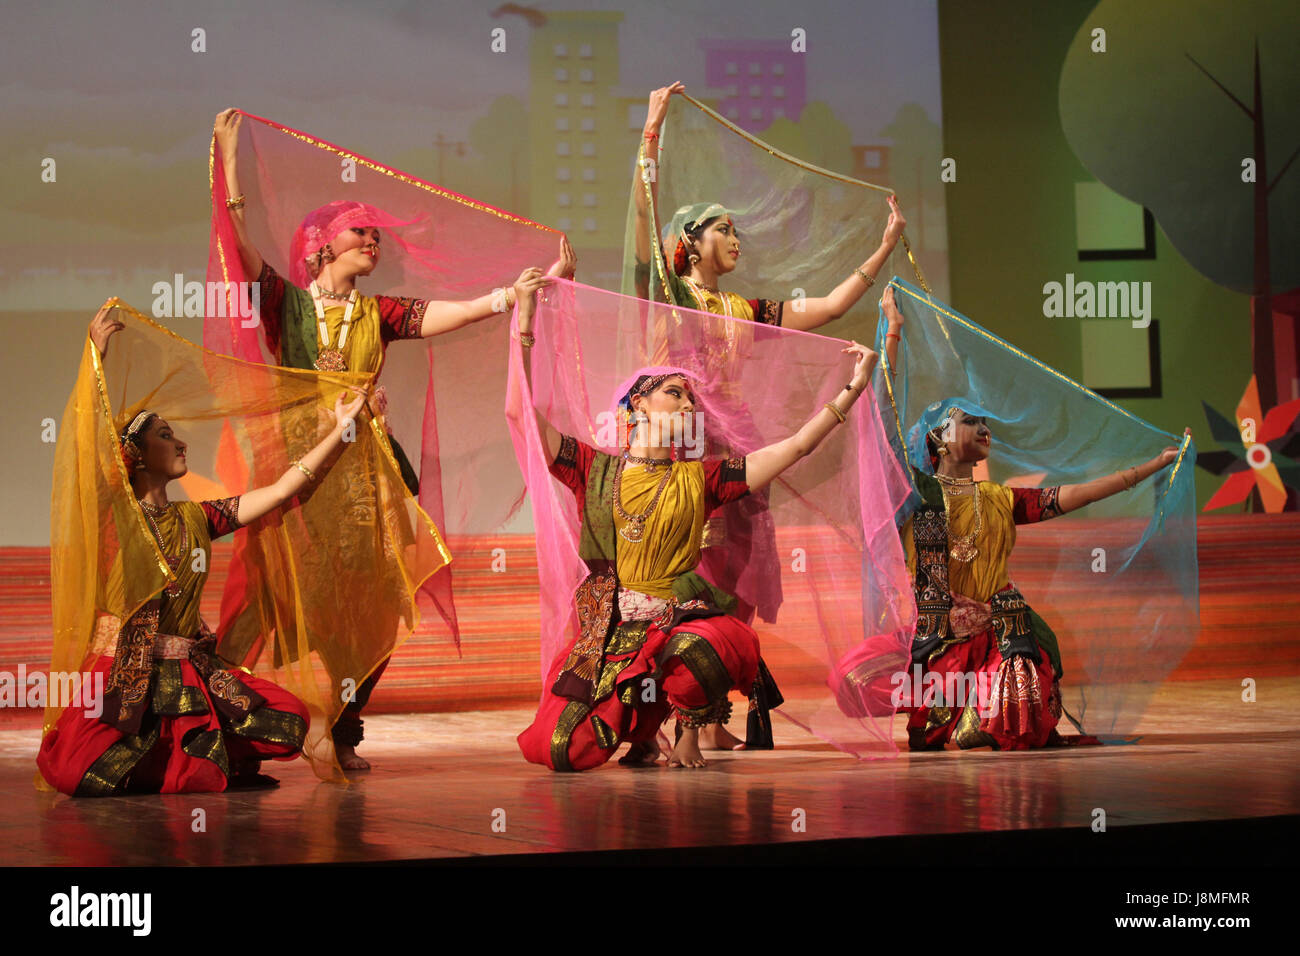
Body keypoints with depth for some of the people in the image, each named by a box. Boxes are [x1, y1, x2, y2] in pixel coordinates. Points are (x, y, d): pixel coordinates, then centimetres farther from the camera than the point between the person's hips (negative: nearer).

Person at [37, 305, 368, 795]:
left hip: (190, 672, 5)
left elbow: (282, 490, 15)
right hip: (122, 676, -5)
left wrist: (339, 431, 14)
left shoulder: (196, 519, 13)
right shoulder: (112, 515, -2)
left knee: (290, 719, -15)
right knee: (76, 775, -30)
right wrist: (96, 354, -24)